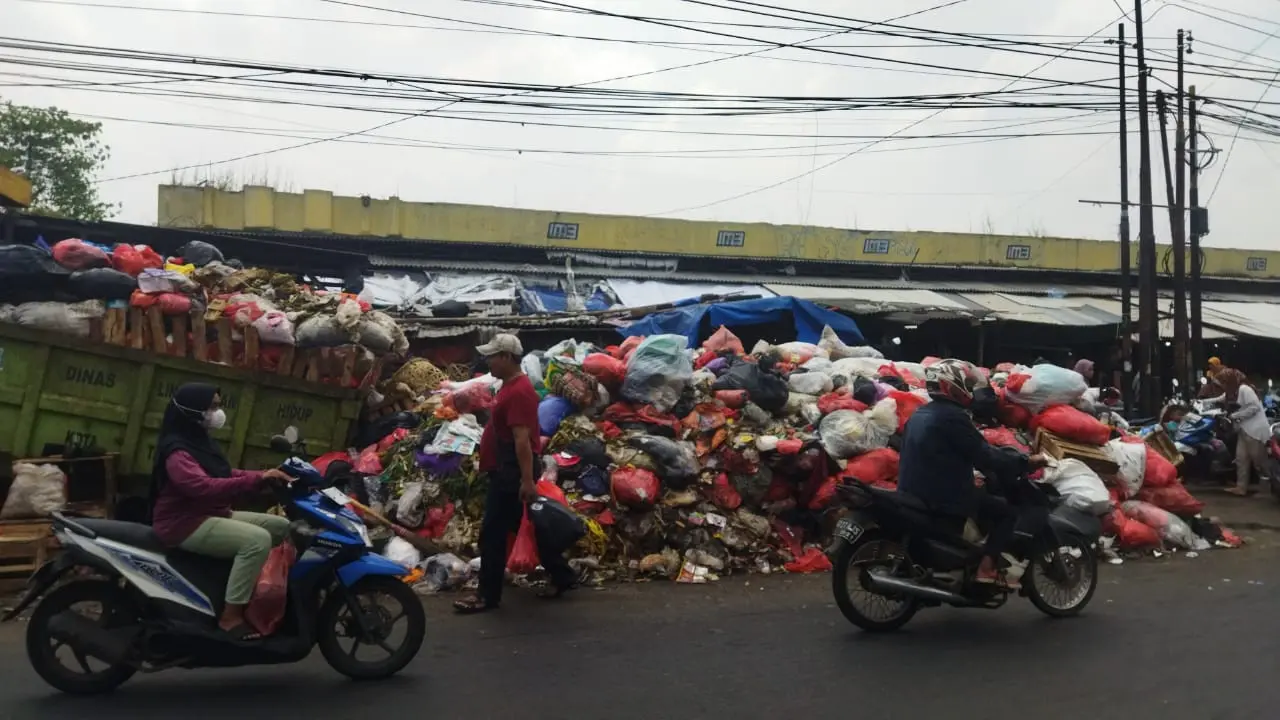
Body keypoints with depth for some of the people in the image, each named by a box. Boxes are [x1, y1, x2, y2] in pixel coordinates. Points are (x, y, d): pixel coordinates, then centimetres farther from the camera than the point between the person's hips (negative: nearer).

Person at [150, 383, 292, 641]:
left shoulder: (201, 441, 14)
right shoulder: (177, 450, -19)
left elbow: (224, 475, 15)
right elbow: (204, 487, -35)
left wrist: (266, 475, -2)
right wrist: (258, 480, -37)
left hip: (212, 515, 10)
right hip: (185, 523, -10)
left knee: (282, 527, 4)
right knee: (258, 540, -29)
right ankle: (231, 616, -25)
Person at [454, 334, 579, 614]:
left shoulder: (519, 392, -20)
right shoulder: (512, 386, 13)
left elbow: (522, 439, -24)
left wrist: (527, 480, -26)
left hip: (511, 473, -10)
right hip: (507, 472, 10)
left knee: (492, 534, -2)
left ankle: (488, 596, 9)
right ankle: (563, 577, 23)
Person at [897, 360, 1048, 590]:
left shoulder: (918, 415, 14)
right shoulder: (953, 417, -14)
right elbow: (985, 457, -15)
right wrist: (1026, 462, -4)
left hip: (913, 493, 9)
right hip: (945, 497, -9)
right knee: (1007, 511, 2)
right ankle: (987, 567, -7)